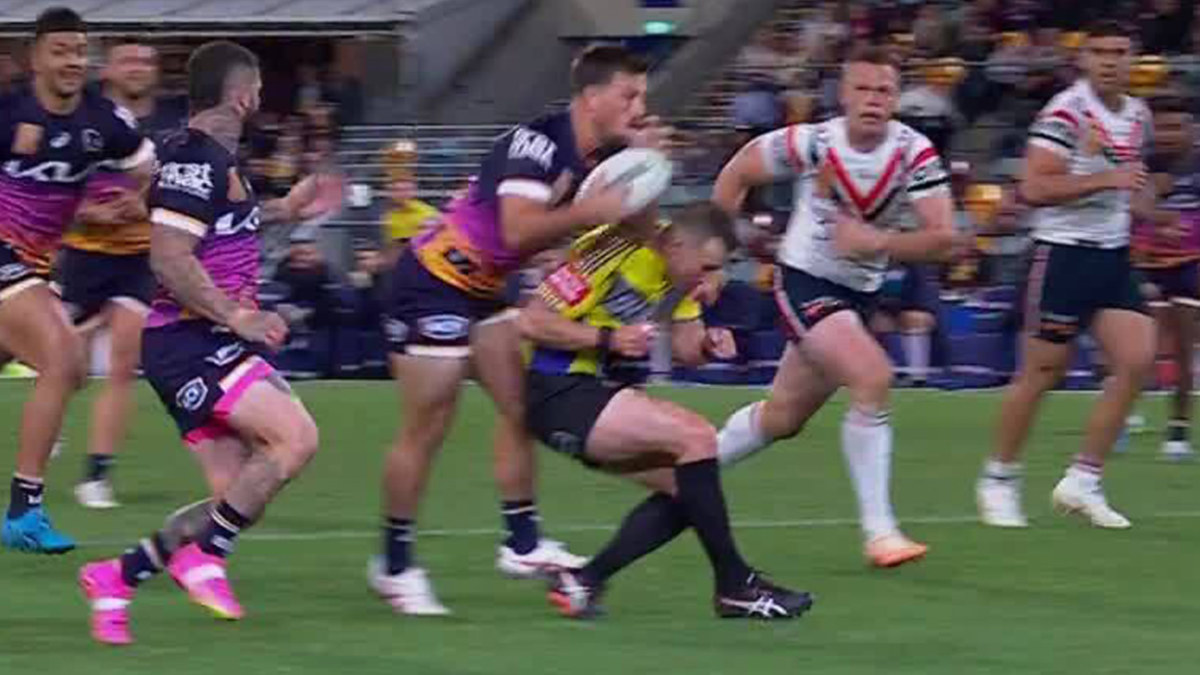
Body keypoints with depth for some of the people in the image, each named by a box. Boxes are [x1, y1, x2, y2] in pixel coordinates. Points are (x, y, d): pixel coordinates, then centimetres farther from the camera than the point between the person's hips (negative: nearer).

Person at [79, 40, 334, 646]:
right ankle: (201, 559, -16)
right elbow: (169, 258, -23)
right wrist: (237, 317, -20)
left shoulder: (215, 157, 16)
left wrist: (281, 210, 31)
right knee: (295, 437, -22)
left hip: (210, 346, 10)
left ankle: (116, 578, 8)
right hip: (191, 343, -10)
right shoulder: (194, 159, -14)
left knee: (239, 497, 5)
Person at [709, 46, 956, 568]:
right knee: (873, 377, -26)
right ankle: (878, 531, -22)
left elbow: (942, 238, -17)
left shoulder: (914, 153, -12)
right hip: (805, 283, -5)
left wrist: (878, 241, -31)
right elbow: (737, 174, -2)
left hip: (860, 291, 5)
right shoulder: (811, 144, -17)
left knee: (783, 417, 17)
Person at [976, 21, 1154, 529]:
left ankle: (1082, 481, 1)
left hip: (1113, 256, 7)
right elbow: (1034, 188, -22)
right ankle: (999, 481, 15)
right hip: (1064, 253, -7)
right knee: (1042, 372, -1)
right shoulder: (1066, 112, -14)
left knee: (1136, 361, -7)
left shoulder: (1138, 116, 11)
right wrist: (1106, 180, -25)